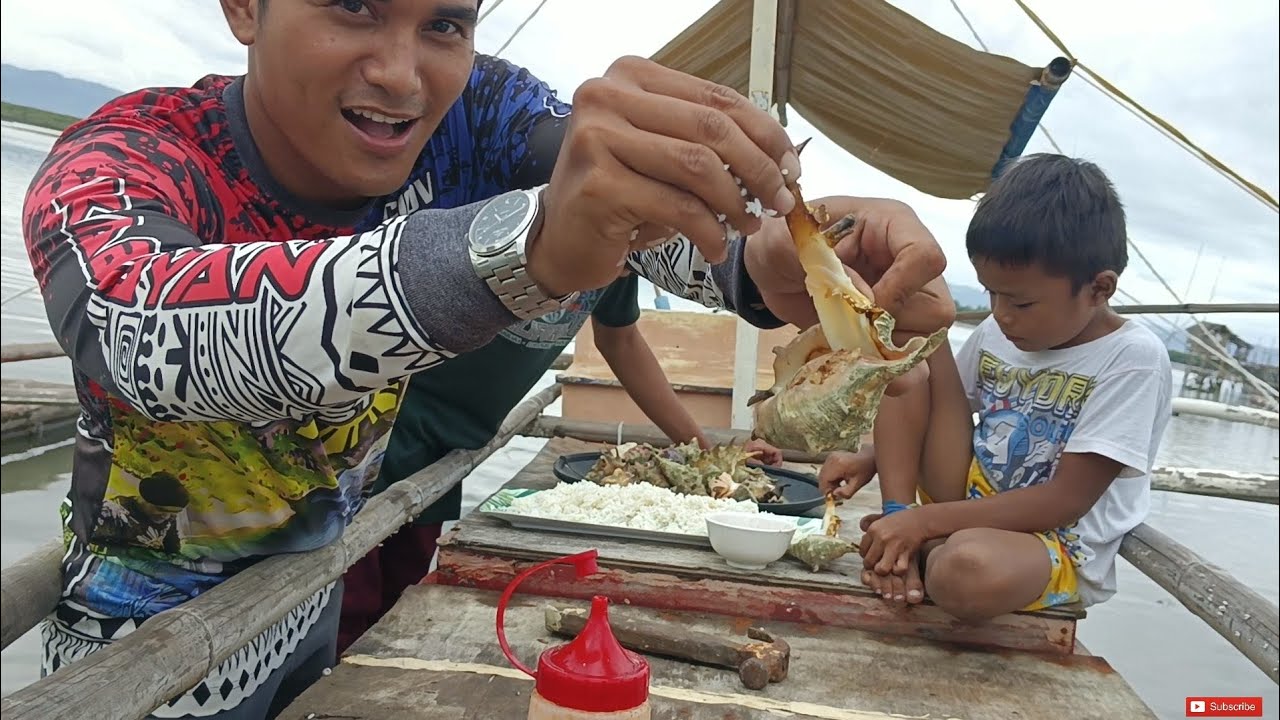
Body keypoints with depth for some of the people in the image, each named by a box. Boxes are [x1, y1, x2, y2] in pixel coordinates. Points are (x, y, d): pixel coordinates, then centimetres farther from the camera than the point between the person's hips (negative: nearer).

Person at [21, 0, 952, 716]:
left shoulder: (464, 115, -18)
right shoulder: (112, 168, -27)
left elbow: (671, 184, -31)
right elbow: (138, 331, -49)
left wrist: (772, 259, -54)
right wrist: (531, 243, -64)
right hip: (158, 639, -2)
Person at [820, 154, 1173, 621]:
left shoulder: (1134, 359, -16)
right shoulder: (997, 334, 1)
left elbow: (1067, 500, -21)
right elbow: (932, 414, 15)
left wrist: (926, 520, -24)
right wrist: (872, 459, -4)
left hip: (1058, 551, -6)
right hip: (965, 503, 6)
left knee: (969, 569, -43)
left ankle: (930, 550, -8)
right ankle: (894, 518, -13)